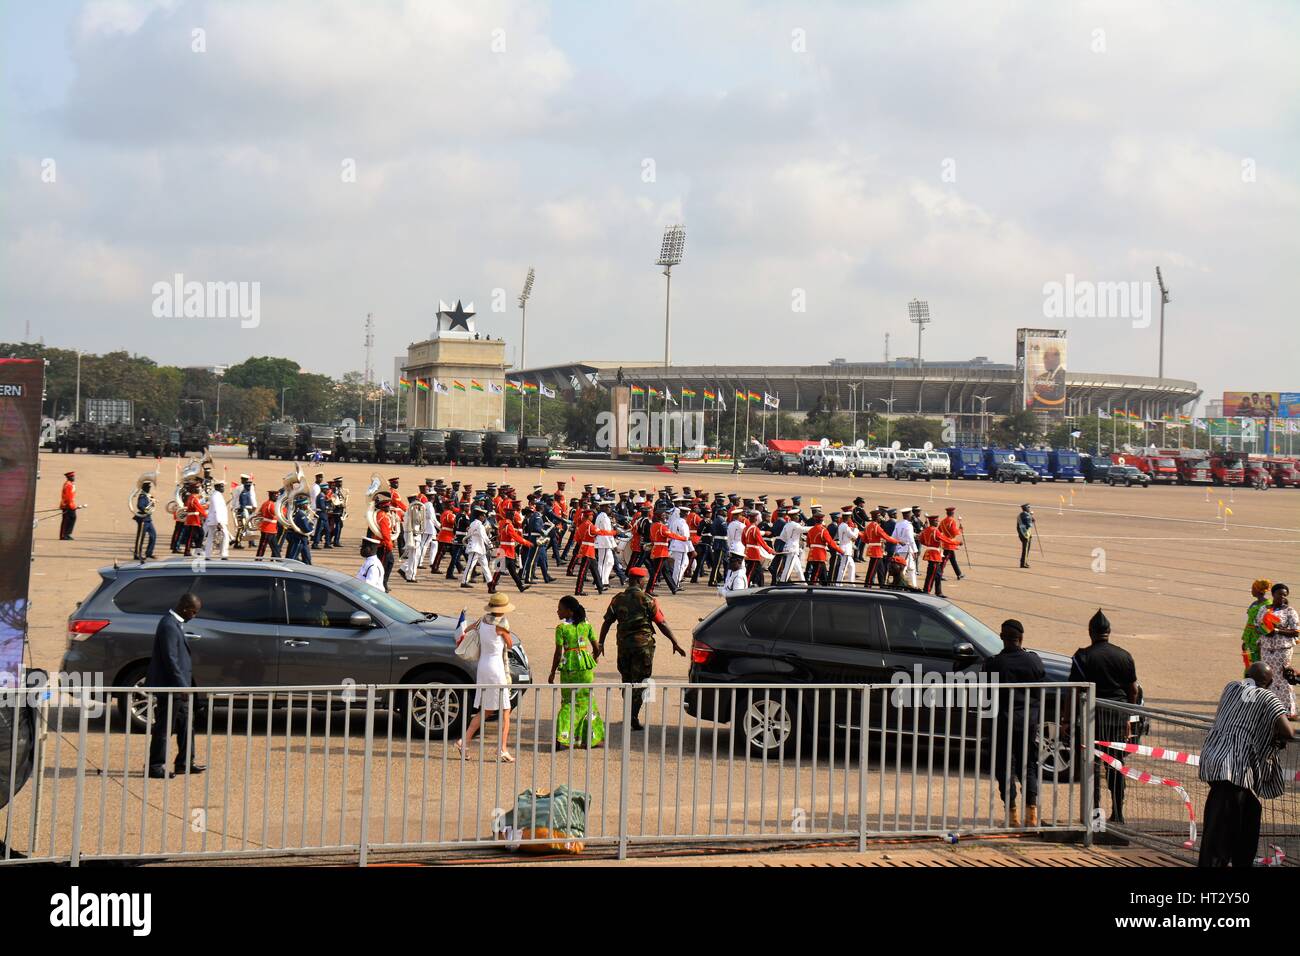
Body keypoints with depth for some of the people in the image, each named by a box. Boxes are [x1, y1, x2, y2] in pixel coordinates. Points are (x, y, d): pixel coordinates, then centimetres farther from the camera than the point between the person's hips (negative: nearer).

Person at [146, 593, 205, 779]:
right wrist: (182, 686, -23)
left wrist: (184, 685, 19)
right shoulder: (169, 626, -22)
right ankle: (155, 766, 7)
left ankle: (184, 762, 24)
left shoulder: (175, 623, 10)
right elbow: (170, 659, -24)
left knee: (185, 725, 16)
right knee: (164, 727, -1)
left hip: (177, 687, 10)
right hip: (170, 687, -10)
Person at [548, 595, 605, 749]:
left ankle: (561, 737, -5)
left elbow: (558, 653, -9)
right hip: (585, 664, 3)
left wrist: (552, 673, 0)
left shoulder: (561, 628, -9)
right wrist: (593, 662, 23)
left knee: (568, 702, 7)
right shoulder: (586, 625, 3)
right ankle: (594, 737, 16)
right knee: (587, 699, 14)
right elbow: (596, 647, 6)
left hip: (568, 666, -3)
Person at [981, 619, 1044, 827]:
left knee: (1005, 766, 6)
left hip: (1004, 721, -2)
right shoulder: (1033, 660, -3)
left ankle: (1012, 811, 2)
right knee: (1028, 765, 14)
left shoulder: (993, 664, -10)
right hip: (1030, 720, 3)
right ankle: (1032, 810, 7)